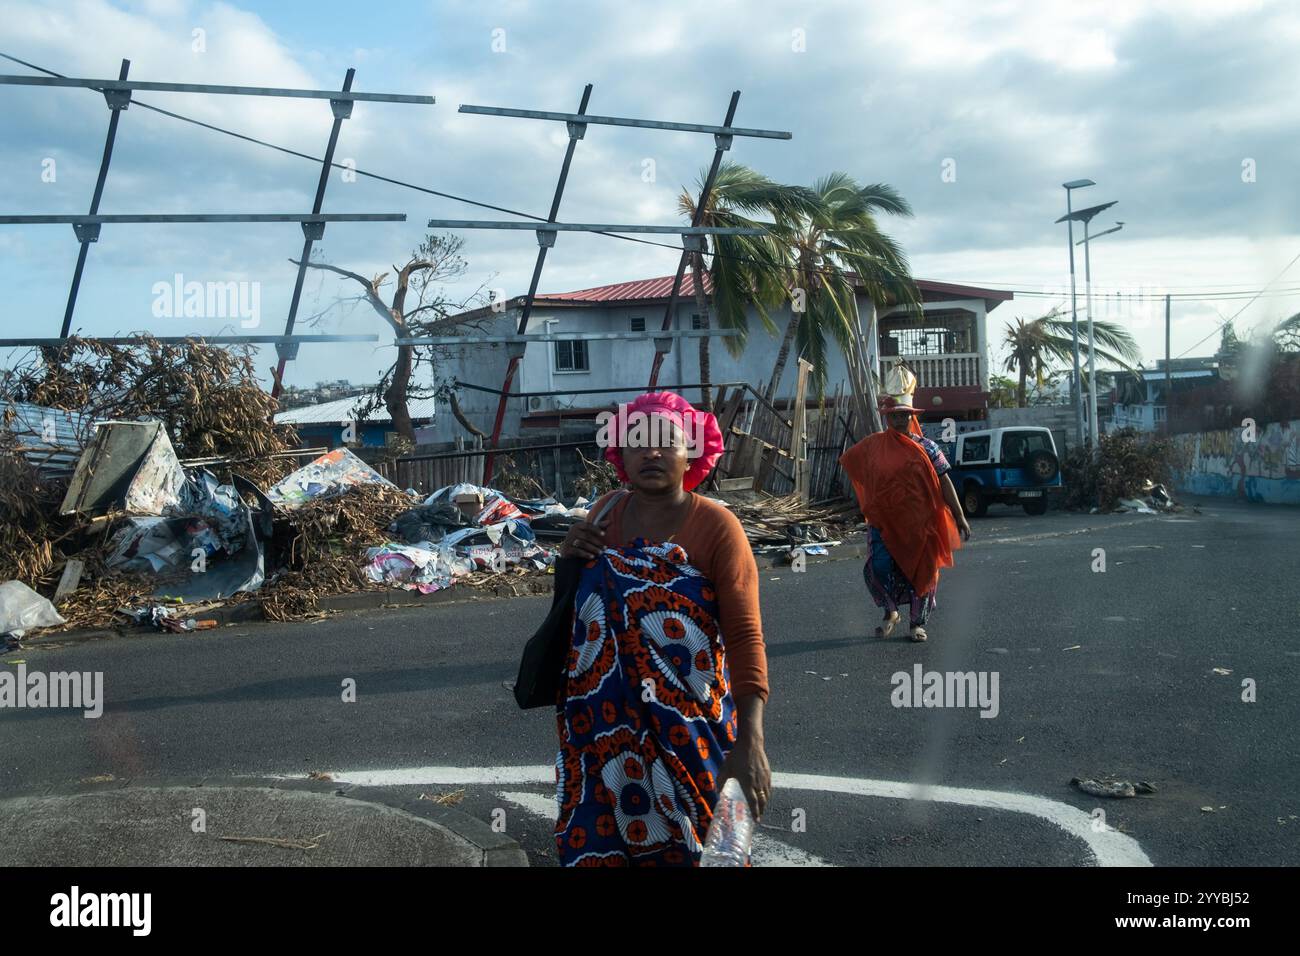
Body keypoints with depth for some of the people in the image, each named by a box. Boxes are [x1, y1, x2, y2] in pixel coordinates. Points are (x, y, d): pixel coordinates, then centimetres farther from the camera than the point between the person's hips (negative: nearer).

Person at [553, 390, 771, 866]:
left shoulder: (717, 526, -14)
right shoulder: (605, 512, 1)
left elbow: (745, 635, -19)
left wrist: (750, 739, -27)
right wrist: (569, 559, -5)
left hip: (683, 729, -4)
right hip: (600, 722, 4)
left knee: (674, 847, 13)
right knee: (593, 845, 15)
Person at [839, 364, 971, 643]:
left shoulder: (926, 448, 1)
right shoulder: (873, 445, 3)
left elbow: (944, 483, 0)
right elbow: (847, 461, 17)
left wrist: (959, 517, -4)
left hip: (920, 524, 0)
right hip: (884, 521, 0)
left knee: (922, 572, 6)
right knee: (879, 569, -13)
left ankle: (917, 623, 23)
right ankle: (890, 612, 13)